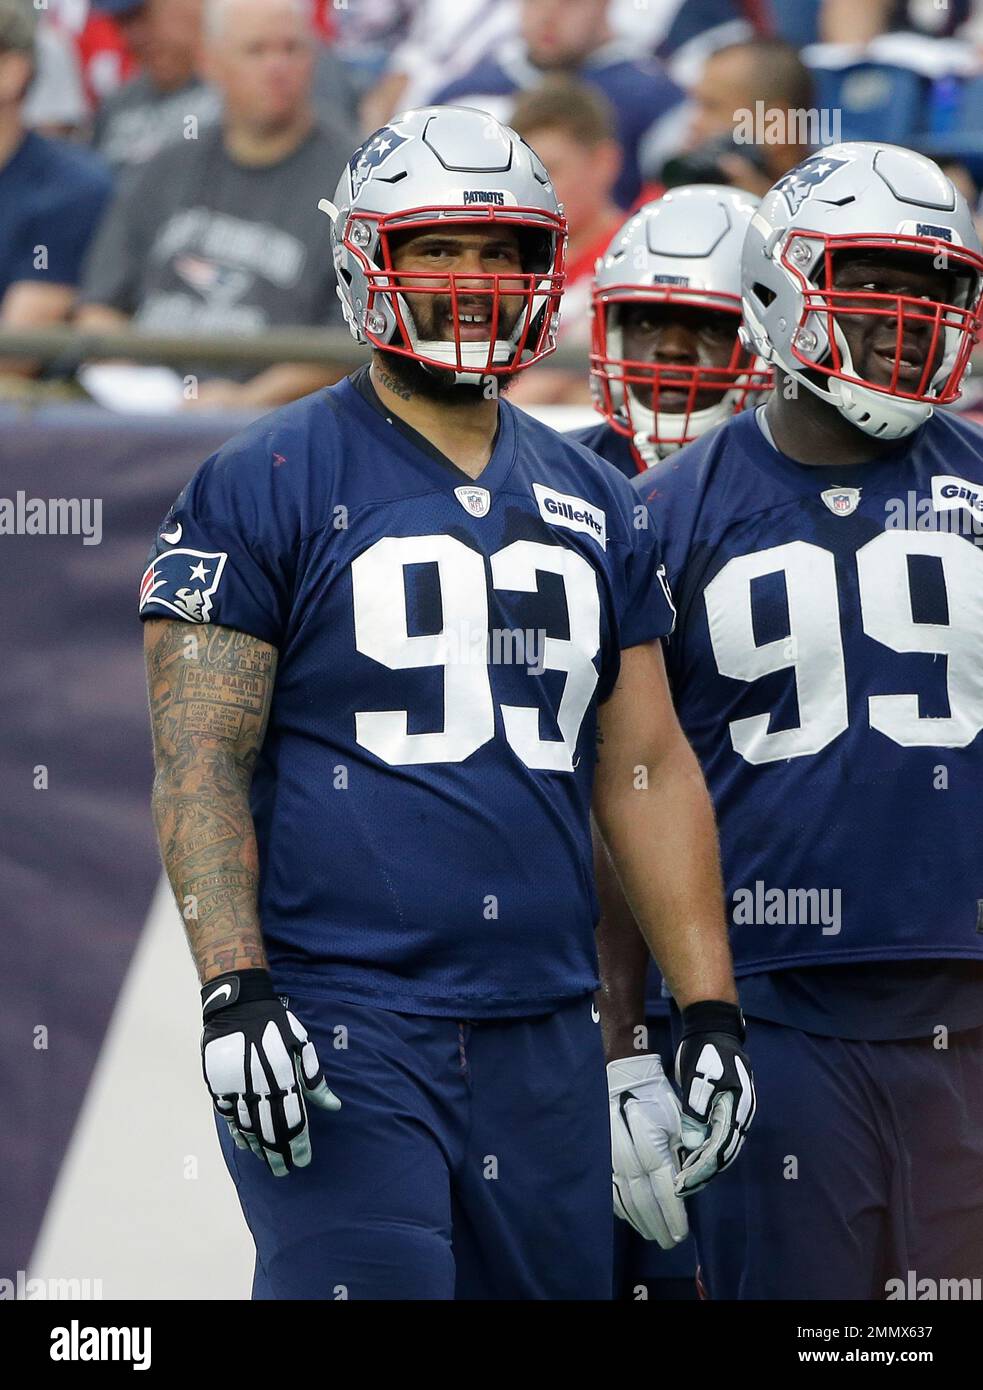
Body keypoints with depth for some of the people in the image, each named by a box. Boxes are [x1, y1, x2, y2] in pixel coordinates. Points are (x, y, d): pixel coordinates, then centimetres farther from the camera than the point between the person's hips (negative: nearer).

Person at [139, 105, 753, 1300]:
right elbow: (198, 765, -7)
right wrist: (233, 996, -18)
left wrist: (709, 1012, 9)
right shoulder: (268, 487, -2)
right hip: (340, 1038, -6)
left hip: (543, 1042, 6)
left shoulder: (589, 506, 15)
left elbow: (647, 770, 16)